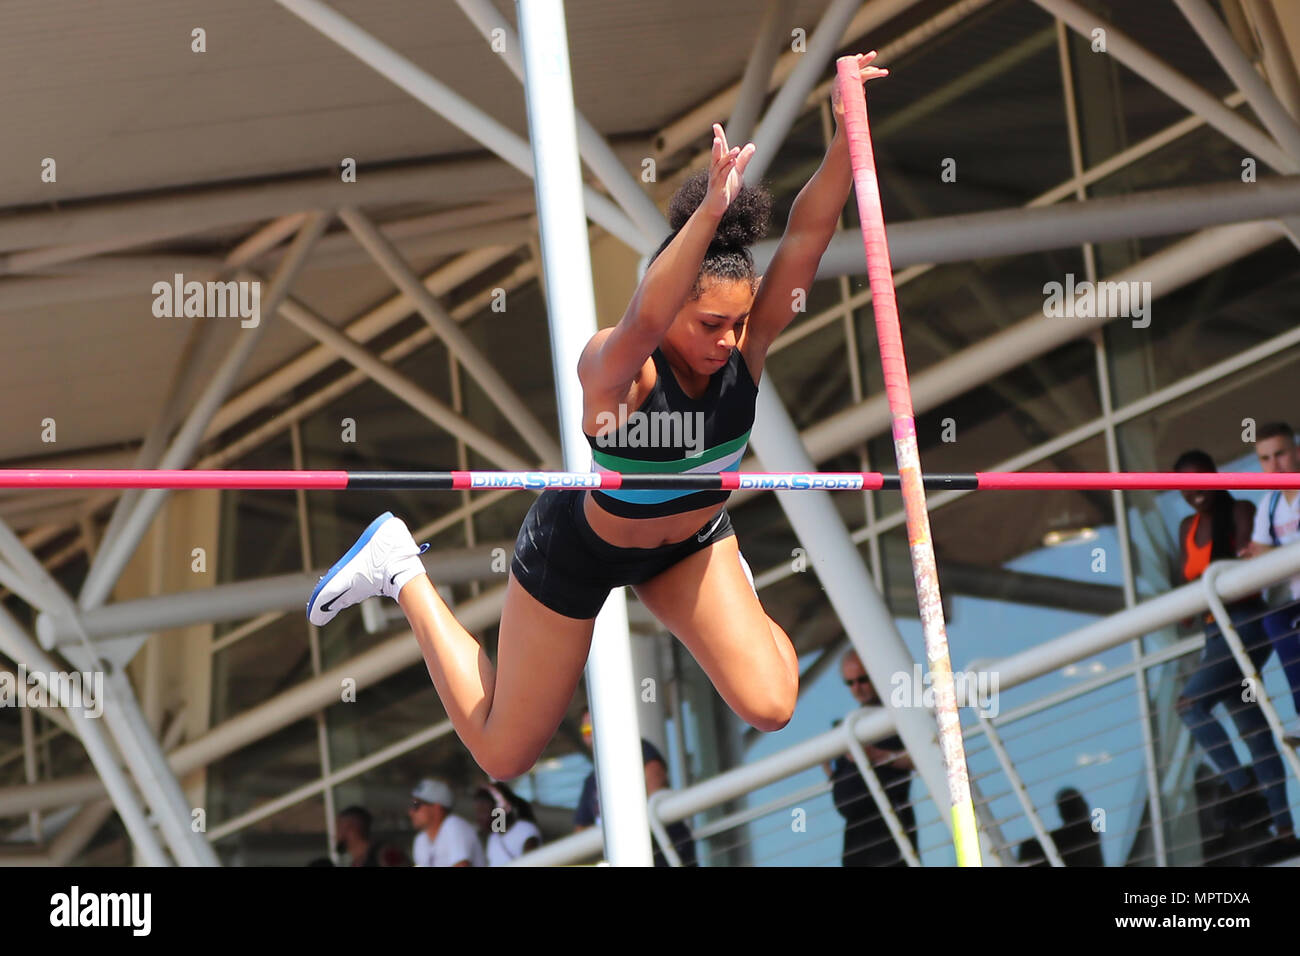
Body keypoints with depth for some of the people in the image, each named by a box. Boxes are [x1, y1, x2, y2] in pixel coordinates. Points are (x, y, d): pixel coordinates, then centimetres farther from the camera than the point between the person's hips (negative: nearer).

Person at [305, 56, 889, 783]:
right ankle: (404, 573, 28)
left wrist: (848, 130, -51)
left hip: (693, 536, 4)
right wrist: (711, 210, -74)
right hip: (580, 549, -4)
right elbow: (643, 321, -62)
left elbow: (808, 236, -35)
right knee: (503, 754, 10)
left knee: (771, 707, -14)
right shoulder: (612, 367, -38)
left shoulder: (746, 347, -25)